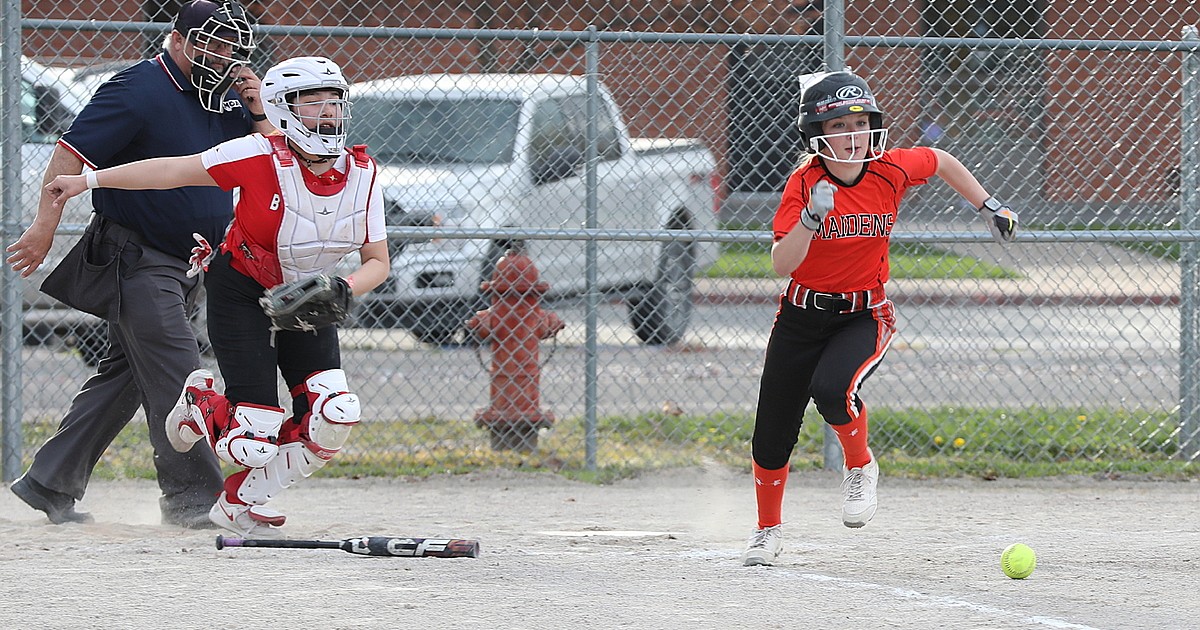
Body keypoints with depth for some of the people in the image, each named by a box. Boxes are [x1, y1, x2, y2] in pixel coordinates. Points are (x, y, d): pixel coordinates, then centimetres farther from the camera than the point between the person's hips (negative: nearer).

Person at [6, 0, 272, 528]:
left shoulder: (224, 101, 11)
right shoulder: (138, 90, -13)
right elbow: (70, 155, -17)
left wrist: (257, 113, -3)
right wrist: (44, 227, -23)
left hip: (181, 264, 8)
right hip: (134, 260, -8)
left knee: (125, 375, 11)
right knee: (175, 376, -13)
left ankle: (48, 483, 17)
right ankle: (190, 496, -12)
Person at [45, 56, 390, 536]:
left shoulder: (361, 176, -9)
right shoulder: (261, 157, -21)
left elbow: (377, 262, -3)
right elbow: (174, 171, -17)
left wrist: (344, 289, -25)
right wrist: (87, 180, -17)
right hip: (241, 294, -5)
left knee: (334, 418, -15)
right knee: (255, 442, -16)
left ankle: (239, 504, 10)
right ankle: (200, 404, 21)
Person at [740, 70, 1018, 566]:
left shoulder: (890, 171, -11)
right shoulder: (804, 183, -17)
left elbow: (941, 161, 12)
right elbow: (782, 264, -26)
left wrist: (988, 206, 12)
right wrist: (812, 217, -40)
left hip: (864, 316, -1)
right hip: (802, 315, 1)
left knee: (832, 389, -32)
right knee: (772, 433, 6)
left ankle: (860, 468, -1)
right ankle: (767, 532, 31)